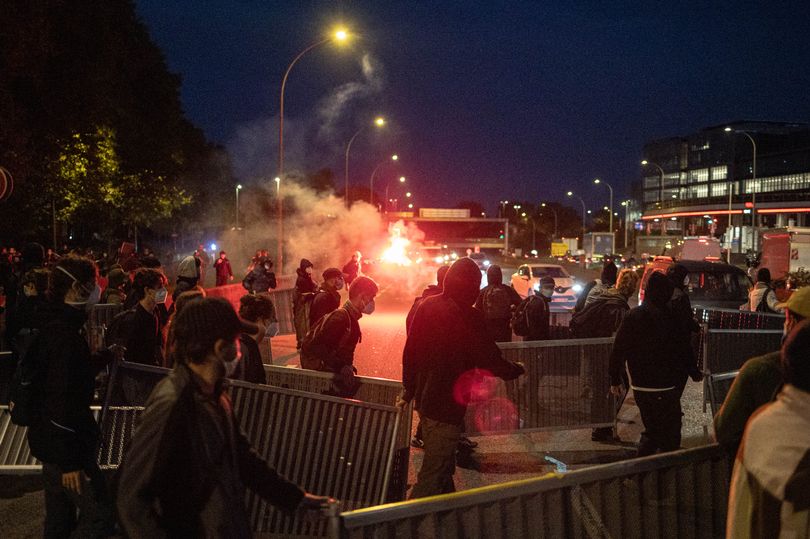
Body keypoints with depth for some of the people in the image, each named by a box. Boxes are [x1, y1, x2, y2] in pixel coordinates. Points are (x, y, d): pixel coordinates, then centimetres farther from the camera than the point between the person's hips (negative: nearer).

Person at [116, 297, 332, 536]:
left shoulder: (215, 396, 5)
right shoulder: (171, 404, -24)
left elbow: (242, 457, 14)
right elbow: (132, 497, -23)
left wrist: (296, 498, 18)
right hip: (191, 531, -8)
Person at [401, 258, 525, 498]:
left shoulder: (426, 306, 1)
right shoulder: (469, 317, -19)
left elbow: (410, 352, 7)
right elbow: (491, 361, -12)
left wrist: (409, 390, 18)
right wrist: (517, 370, 8)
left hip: (424, 399, 8)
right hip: (448, 405, -8)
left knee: (443, 463, 24)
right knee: (433, 474, 1)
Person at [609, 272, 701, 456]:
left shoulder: (631, 317, 2)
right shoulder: (667, 319, -14)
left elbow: (618, 350, 2)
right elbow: (681, 351, -8)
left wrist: (615, 379, 8)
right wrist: (694, 371, 7)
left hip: (639, 387, 6)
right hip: (664, 388, -6)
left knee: (651, 431, 19)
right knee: (670, 434, 6)